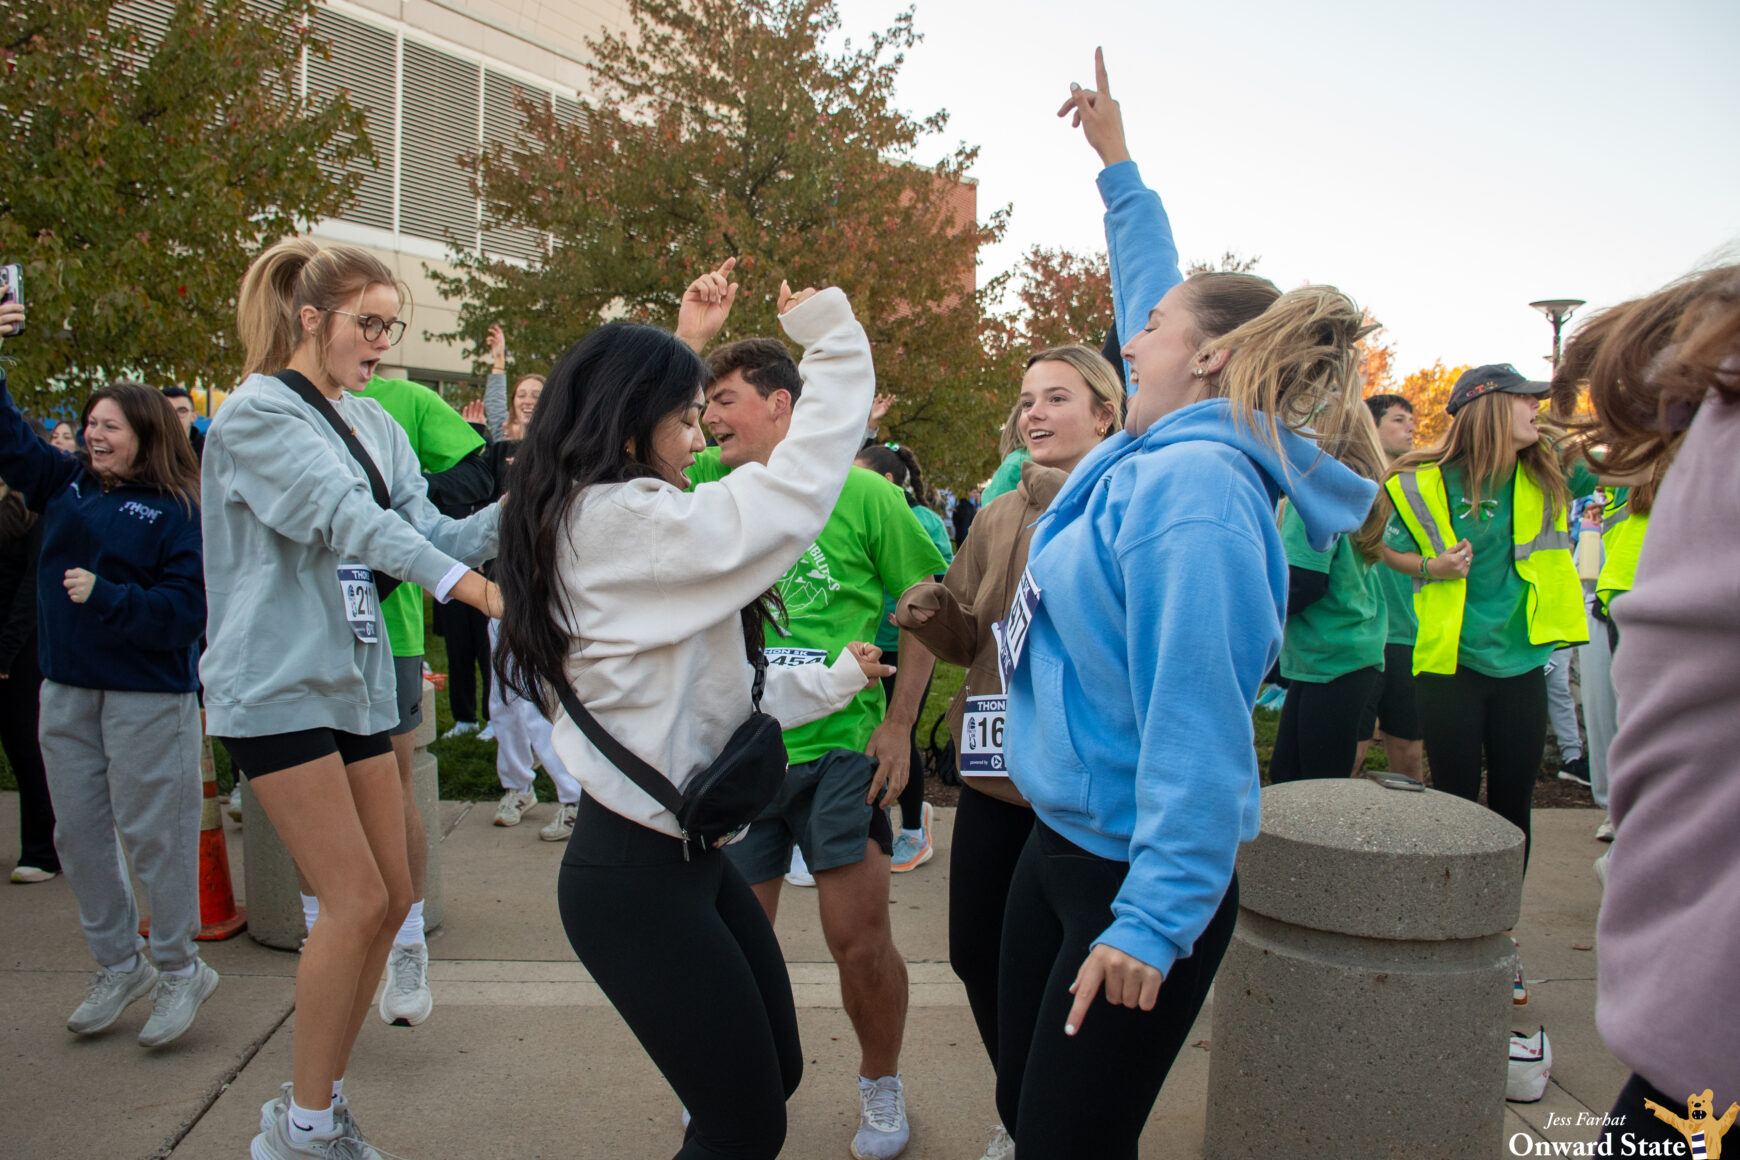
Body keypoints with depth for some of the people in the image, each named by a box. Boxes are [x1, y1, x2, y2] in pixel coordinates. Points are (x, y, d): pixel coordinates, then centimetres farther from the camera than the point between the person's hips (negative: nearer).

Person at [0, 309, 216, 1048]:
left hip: (147, 696, -7)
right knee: (78, 833, 13)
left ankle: (179, 972, 15)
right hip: (66, 690, 7)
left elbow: (183, 611, -14)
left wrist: (105, 595, -21)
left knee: (152, 833, 0)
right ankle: (118, 967, 27)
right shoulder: (65, 484, 10)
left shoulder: (175, 511, -9)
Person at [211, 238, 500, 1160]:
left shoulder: (375, 424, 13)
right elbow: (345, 517, -24)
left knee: (388, 899, 8)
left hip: (355, 681, 8)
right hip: (278, 685, -8)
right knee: (355, 902, -8)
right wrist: (463, 582, -35)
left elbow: (429, 530, 6)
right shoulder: (256, 415, -9)